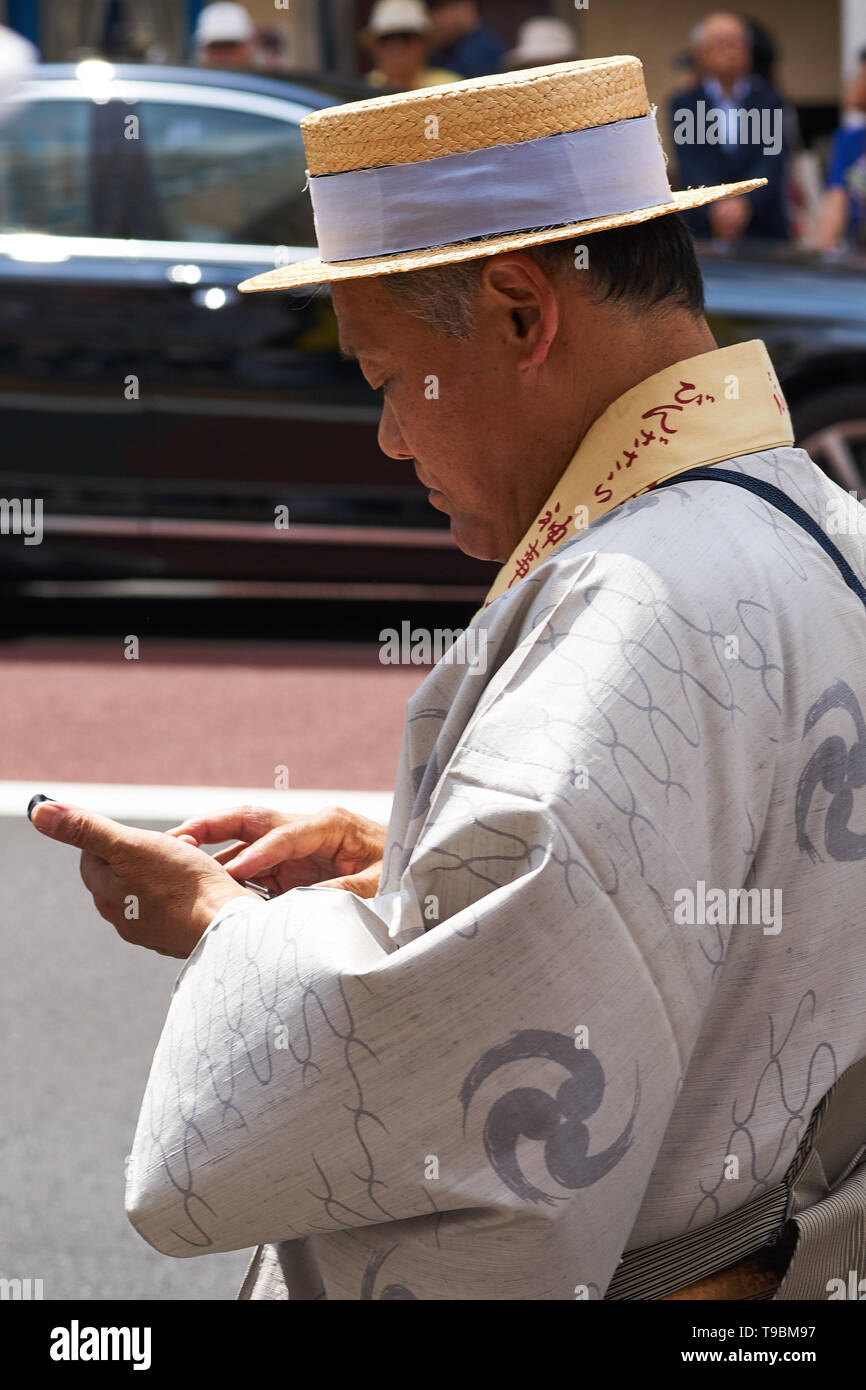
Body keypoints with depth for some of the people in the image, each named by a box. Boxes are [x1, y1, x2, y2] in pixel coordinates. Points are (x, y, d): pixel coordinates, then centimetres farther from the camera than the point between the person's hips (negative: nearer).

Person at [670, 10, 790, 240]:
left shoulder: (769, 101, 9)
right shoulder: (683, 104, 7)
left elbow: (772, 162, -4)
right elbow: (691, 168, -5)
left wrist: (745, 203, -22)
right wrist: (716, 208, -23)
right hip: (703, 230, -1)